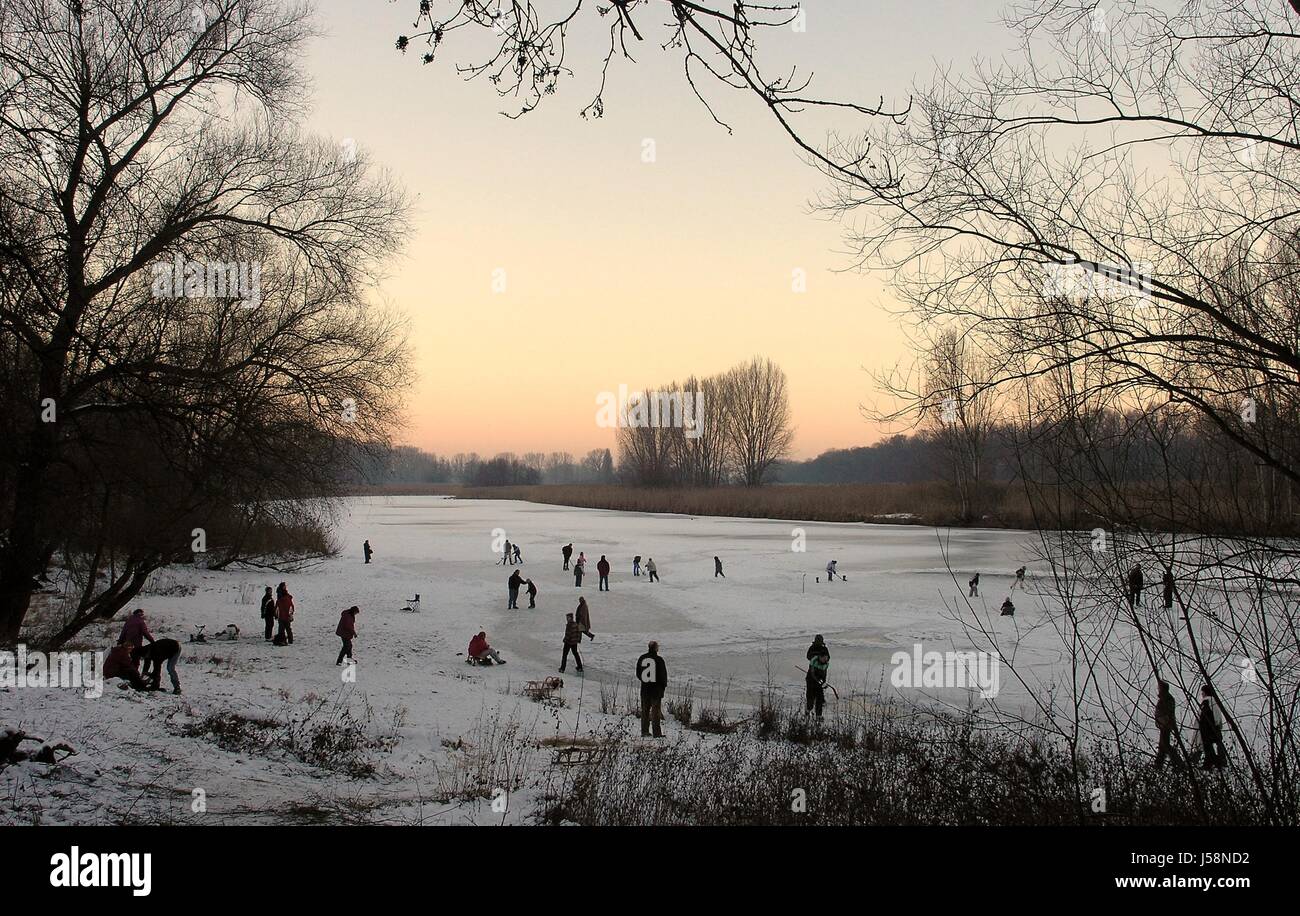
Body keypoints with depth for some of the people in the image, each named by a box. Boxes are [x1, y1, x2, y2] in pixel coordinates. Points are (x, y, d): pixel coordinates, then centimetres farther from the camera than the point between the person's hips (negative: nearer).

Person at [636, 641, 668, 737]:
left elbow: (638, 674, 9)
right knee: (656, 710, 0)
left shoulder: (642, 659, 1)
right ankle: (657, 733, -2)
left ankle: (644, 731, 12)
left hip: (644, 688, 4)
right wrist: (664, 685, 7)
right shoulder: (659, 660, -12)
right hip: (656, 688, -4)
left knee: (645, 710, 12)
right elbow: (663, 675, -7)